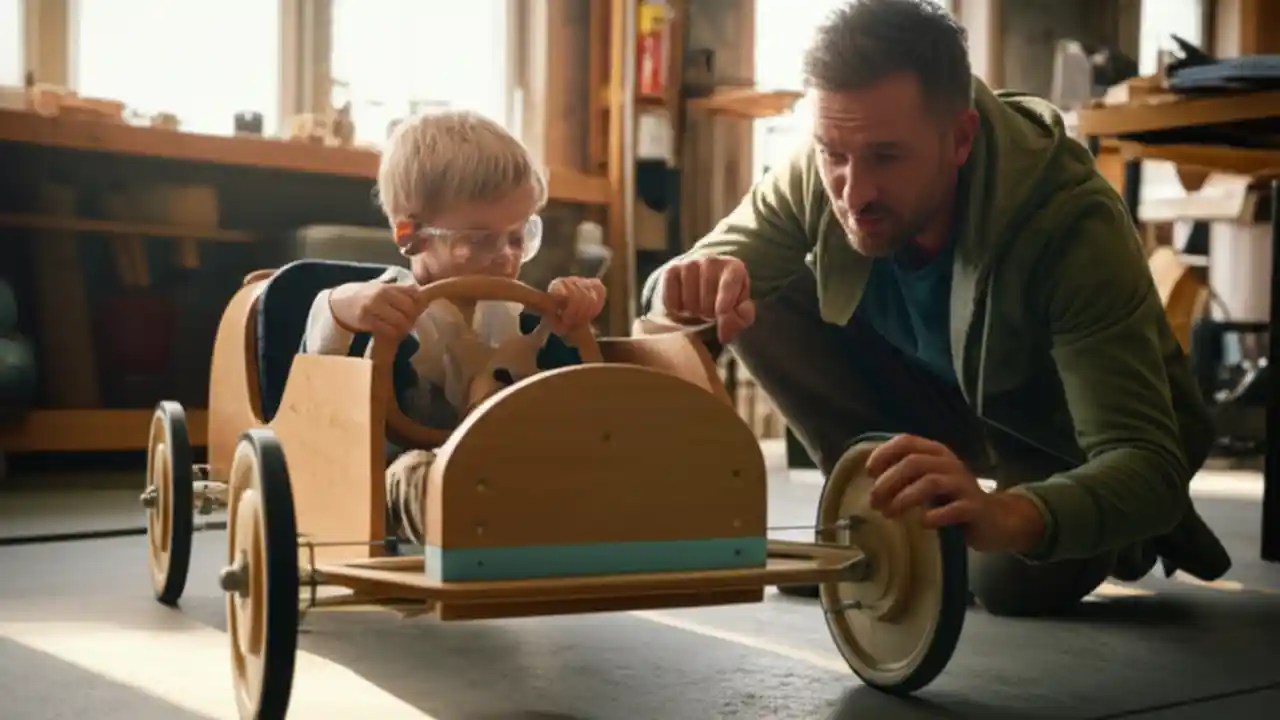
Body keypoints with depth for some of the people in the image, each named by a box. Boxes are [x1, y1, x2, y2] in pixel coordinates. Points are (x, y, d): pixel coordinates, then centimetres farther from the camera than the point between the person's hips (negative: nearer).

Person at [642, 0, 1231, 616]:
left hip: (1073, 440, -3)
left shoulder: (1074, 227, -36)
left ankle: (1138, 533, 5)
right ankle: (897, 523, -5)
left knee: (1012, 582, -31)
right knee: (755, 302, -18)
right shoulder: (817, 177, -24)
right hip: (956, 404, 3)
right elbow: (663, 300, -19)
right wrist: (693, 291, -45)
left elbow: (1149, 464, -42)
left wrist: (1009, 514, -64)